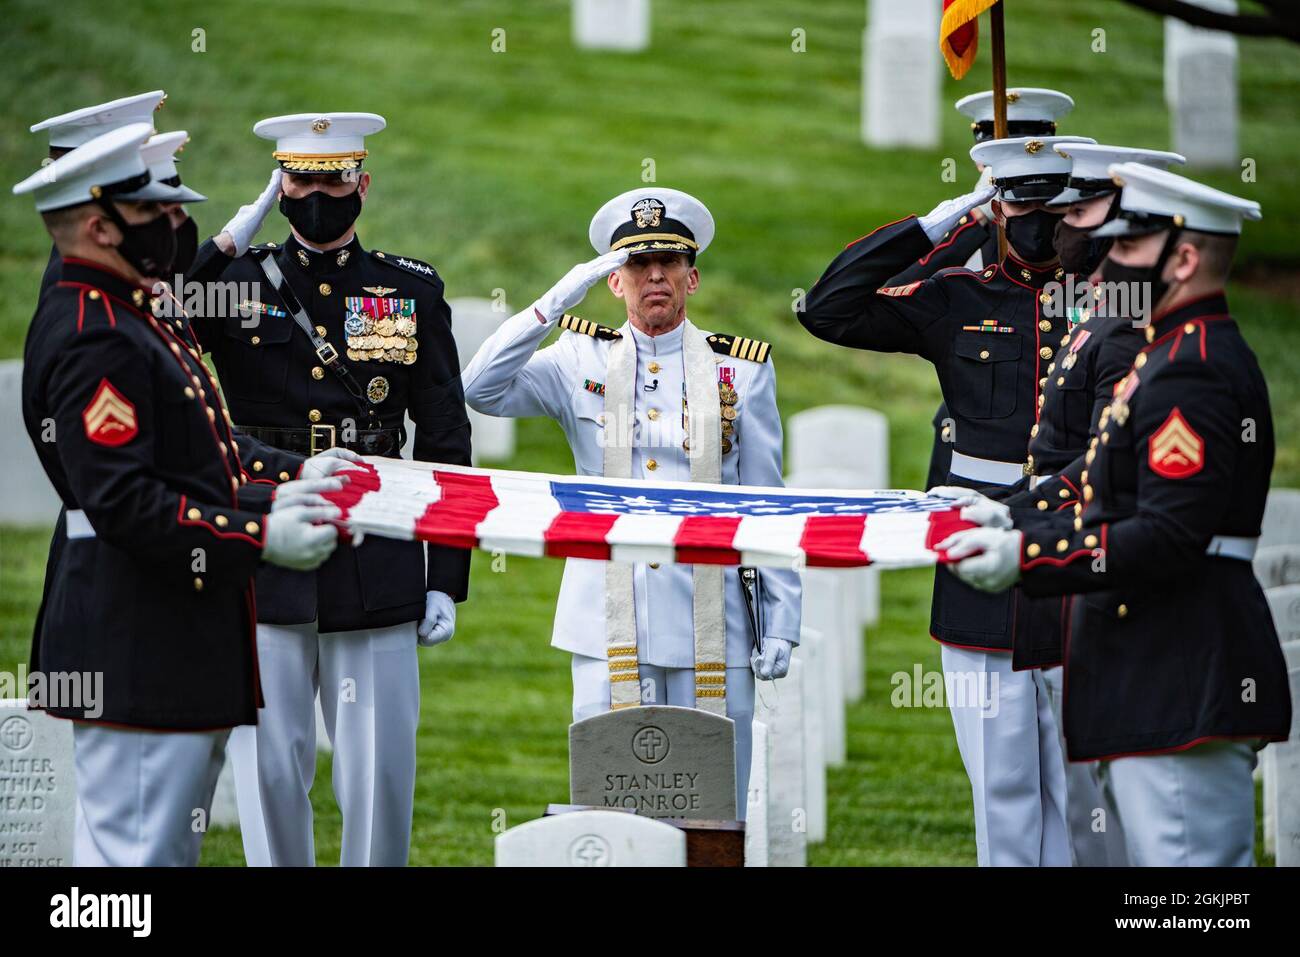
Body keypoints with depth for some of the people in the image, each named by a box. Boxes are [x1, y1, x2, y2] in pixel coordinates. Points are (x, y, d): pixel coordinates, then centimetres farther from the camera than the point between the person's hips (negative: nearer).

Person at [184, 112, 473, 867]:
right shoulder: (238, 282, 7)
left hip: (376, 570, 0)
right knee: (270, 768, 2)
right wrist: (232, 238, -7)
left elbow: (446, 443, 8)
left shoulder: (414, 292, 7)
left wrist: (446, 580, 3)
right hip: (262, 569, 0)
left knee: (381, 770, 1)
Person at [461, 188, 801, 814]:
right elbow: (481, 390, -7)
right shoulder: (581, 362, 8)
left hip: (710, 631, 0)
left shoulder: (741, 370, 8)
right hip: (609, 632, 0)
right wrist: (558, 301, -12)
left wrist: (780, 618, 3)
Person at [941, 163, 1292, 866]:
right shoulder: (1170, 356, 18)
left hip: (1184, 693, -11)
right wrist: (1013, 528, 14)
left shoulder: (1193, 374, -16)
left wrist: (1026, 559, -20)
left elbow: (1171, 539, -23)